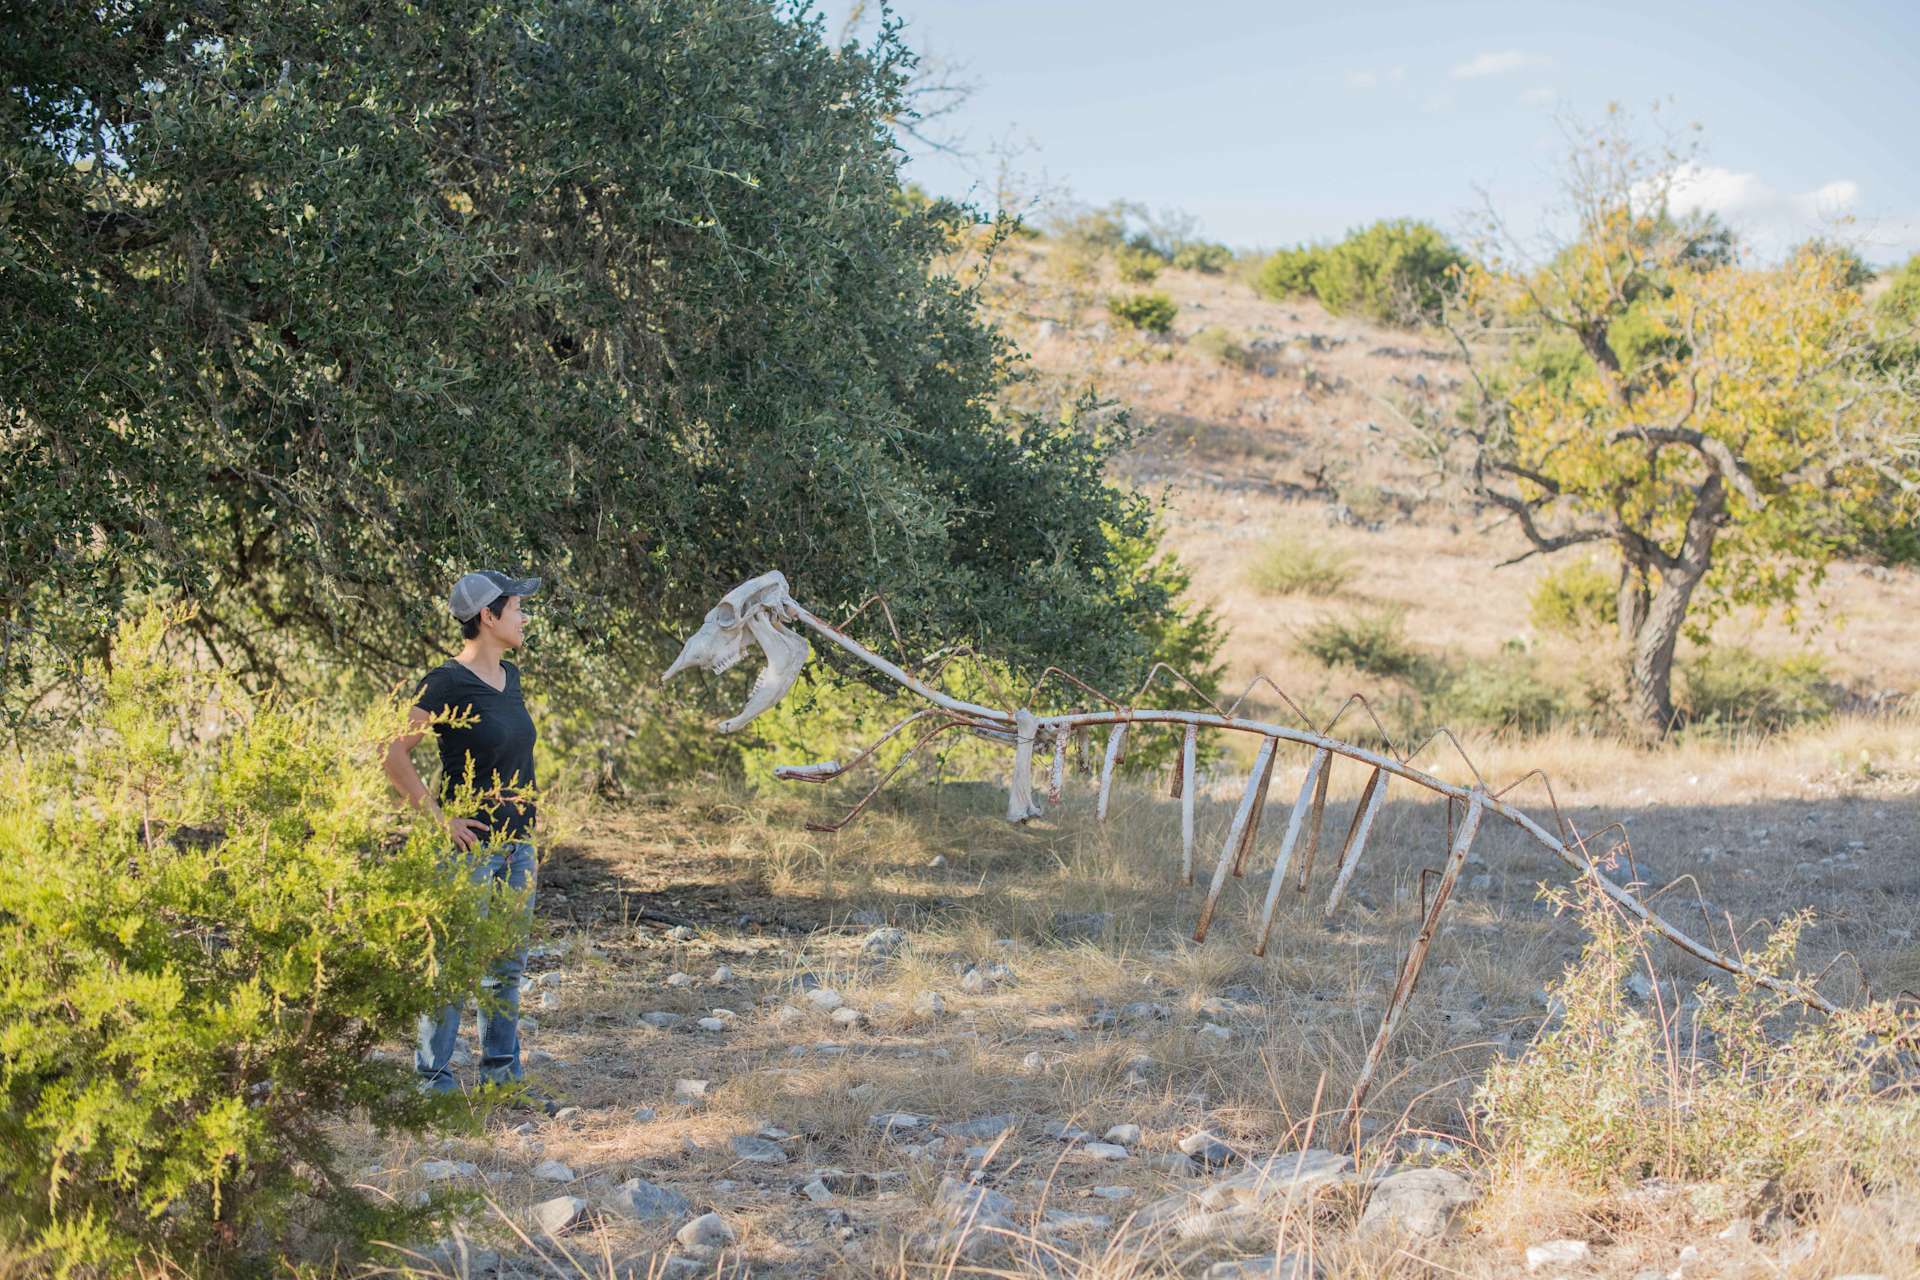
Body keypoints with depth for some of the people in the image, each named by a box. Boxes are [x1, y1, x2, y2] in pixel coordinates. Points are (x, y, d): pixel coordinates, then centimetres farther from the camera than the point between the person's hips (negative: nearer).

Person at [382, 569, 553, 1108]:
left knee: (509, 965, 13)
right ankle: (433, 1078, 7)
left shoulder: (509, 676, 10)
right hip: (470, 843, -8)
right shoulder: (447, 683, -16)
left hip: (516, 842, 8)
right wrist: (438, 817, -18)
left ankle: (502, 1073, 23)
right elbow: (394, 754, -19)